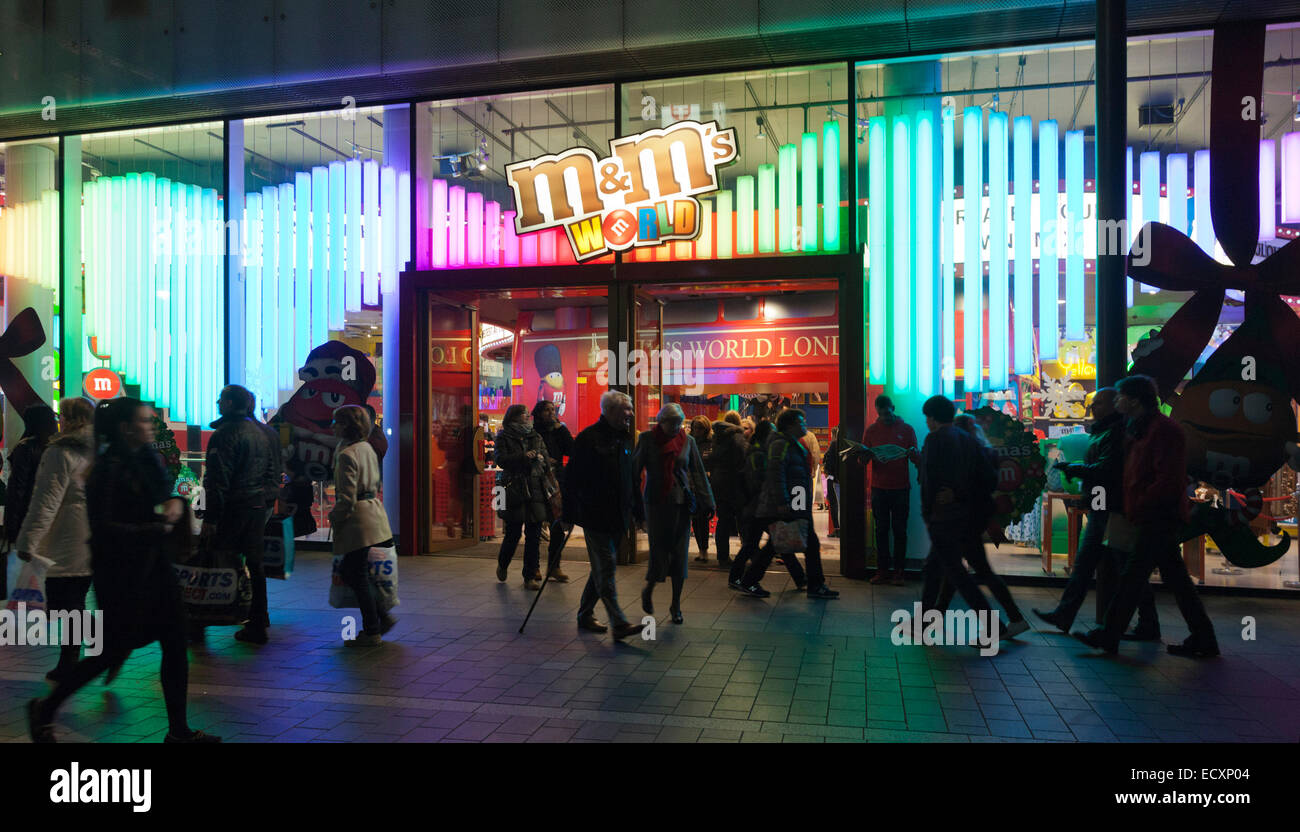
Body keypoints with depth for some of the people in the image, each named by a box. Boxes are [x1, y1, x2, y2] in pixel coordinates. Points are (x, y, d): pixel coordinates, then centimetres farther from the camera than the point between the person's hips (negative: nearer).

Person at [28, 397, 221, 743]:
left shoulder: (148, 458, 8)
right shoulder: (109, 468, -15)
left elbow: (164, 495, 17)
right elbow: (103, 526, -19)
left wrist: (177, 502, -4)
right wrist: (153, 530, -21)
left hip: (154, 565, 8)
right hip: (121, 573, -8)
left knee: (175, 645, 7)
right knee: (116, 650, 4)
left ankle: (178, 730, 16)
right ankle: (45, 709, 29)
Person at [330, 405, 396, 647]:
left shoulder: (346, 455, -17)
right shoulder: (367, 448, 10)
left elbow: (347, 498, -19)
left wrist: (334, 518, -5)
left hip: (357, 519, -9)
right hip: (374, 511, 9)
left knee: (357, 577, 1)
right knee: (351, 572, 17)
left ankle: (372, 632, 9)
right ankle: (382, 616, 19)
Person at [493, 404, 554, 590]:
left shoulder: (536, 437, 16)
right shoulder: (504, 438, 3)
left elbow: (546, 459, 12)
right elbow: (501, 460, -10)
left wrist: (541, 460, -10)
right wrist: (524, 457, -18)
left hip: (535, 490, 4)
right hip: (514, 490, -4)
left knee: (534, 535, 2)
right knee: (513, 533, 1)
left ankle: (530, 576, 10)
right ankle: (502, 565, 29)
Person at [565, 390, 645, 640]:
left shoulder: (624, 439, 13)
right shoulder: (589, 438, -10)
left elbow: (631, 479, 21)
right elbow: (573, 477, -11)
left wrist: (637, 510, 18)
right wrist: (570, 514, -12)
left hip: (617, 516, 8)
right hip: (595, 515, -8)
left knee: (602, 567, 14)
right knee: (605, 568, -8)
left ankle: (585, 615, 27)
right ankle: (619, 624, -10)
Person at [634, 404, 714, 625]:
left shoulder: (688, 440, 4)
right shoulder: (647, 439, -1)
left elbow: (698, 473, 8)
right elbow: (635, 469, 0)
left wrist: (706, 501, 4)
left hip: (681, 504, 2)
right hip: (656, 504, -2)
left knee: (680, 555, 3)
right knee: (659, 552, -5)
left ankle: (676, 604, 16)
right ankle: (648, 591, 24)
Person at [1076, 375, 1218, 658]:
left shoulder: (1163, 430, -14)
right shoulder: (1138, 429, 17)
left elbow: (1168, 480, -21)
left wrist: (1134, 512, -20)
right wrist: (1129, 512, 11)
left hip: (1158, 518, -10)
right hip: (1154, 518, 10)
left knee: (1131, 577, -5)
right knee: (1176, 579, 13)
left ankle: (1108, 637, 2)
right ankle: (1203, 640, 20)